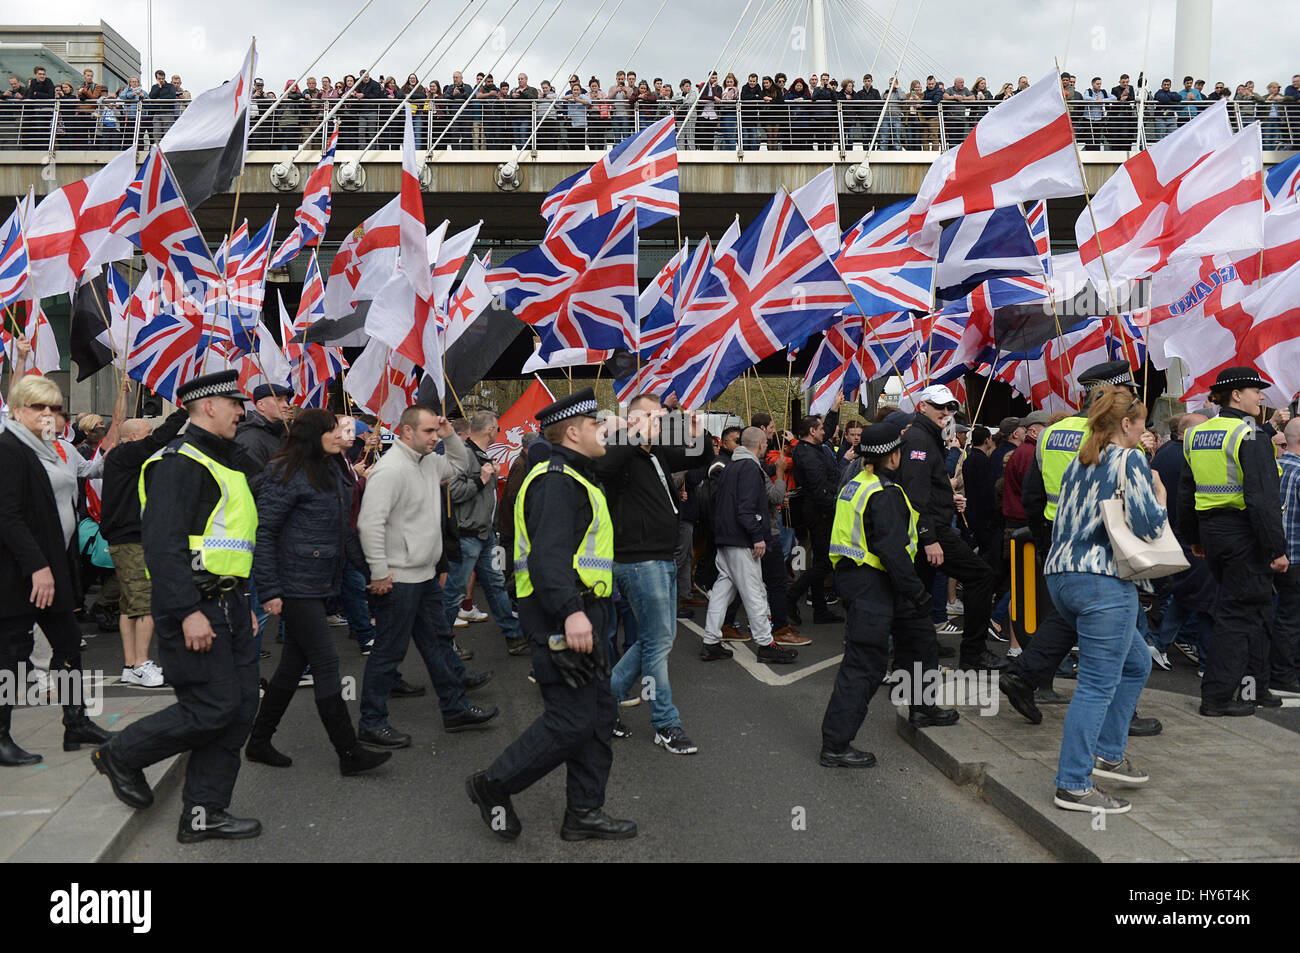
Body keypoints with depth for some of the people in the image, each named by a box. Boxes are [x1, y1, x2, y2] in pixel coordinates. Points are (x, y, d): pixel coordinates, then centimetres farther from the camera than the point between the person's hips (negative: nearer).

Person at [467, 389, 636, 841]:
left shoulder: (575, 479, 21)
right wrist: (570, 612, -38)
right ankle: (493, 786, 6)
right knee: (571, 721, -9)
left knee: (600, 712, 11)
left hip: (582, 616, 11)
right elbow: (548, 554, -27)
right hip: (562, 620, -11)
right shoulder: (556, 482, -15)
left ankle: (584, 811, 19)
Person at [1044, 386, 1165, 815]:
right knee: (1098, 684, -5)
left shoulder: (1078, 463, 17)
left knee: (1136, 663, 23)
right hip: (1103, 580, -9)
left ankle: (1107, 754, 26)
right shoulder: (1130, 460, -6)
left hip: (1062, 576, 9)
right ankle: (1074, 786, -4)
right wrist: (1160, 495, 6)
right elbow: (1148, 527, -13)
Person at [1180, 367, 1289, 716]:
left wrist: (1195, 538, 24)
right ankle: (1217, 697, 2)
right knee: (1239, 613, -1)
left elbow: (1186, 494, 15)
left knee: (1256, 608, 19)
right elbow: (1263, 498, -21)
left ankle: (1254, 688, 25)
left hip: (1211, 530, 8)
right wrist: (1277, 548, -18)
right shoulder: (1249, 435, -15)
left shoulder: (1196, 435, 9)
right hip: (1244, 533, -8)